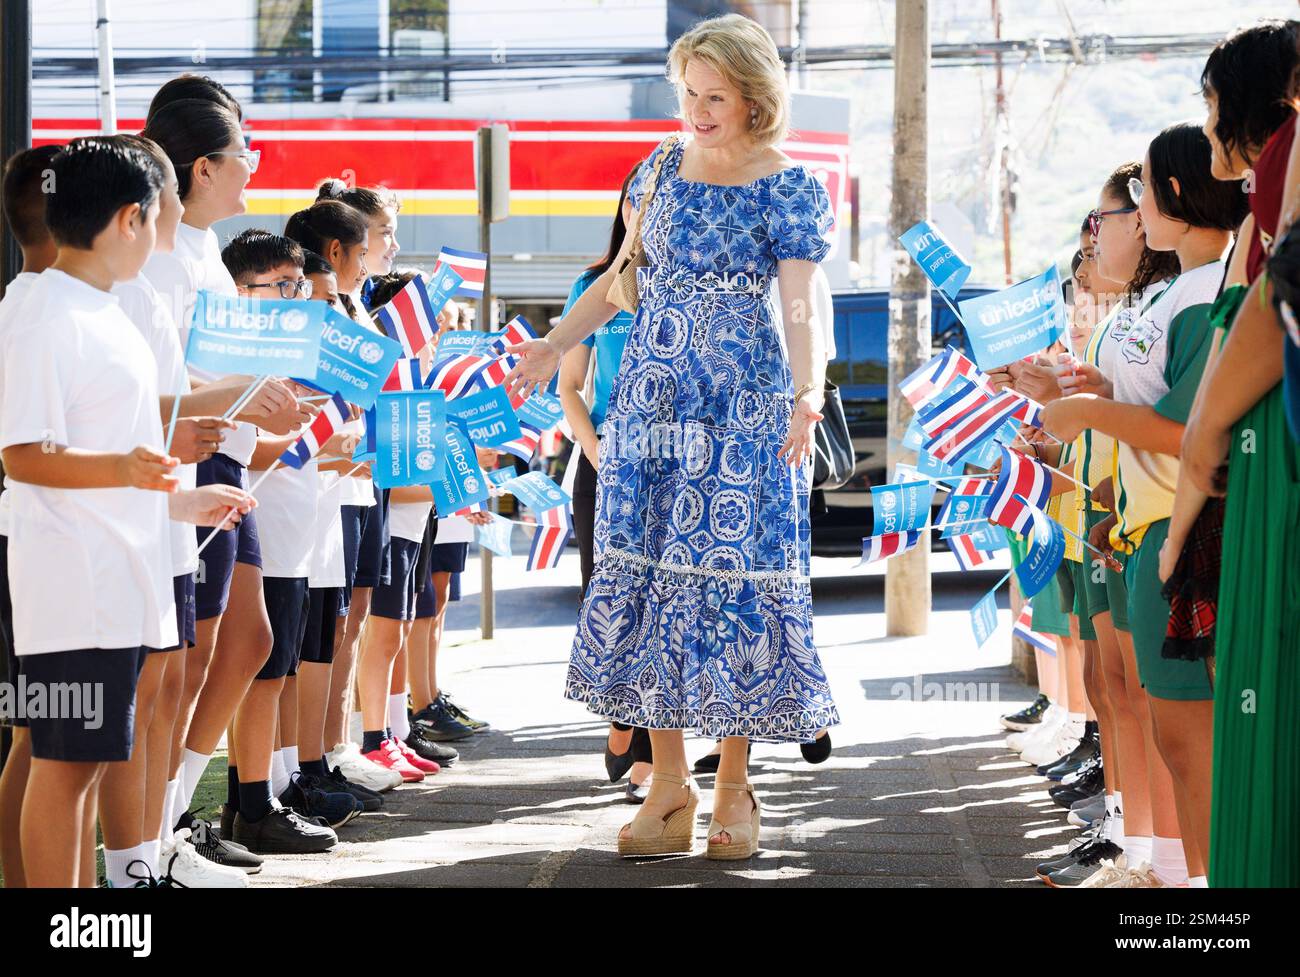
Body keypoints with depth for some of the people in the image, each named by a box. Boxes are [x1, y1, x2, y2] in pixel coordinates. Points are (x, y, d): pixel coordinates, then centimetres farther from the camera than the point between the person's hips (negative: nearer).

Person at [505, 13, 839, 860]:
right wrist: (555, 345, 14)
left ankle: (734, 787, 7)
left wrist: (807, 394, -30)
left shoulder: (788, 189, -6)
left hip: (742, 408, -5)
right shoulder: (665, 166, 9)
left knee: (732, 573, -5)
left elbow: (802, 310, -13)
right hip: (653, 399, 5)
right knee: (647, 573, 2)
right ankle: (669, 784, 9)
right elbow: (623, 275, 19)